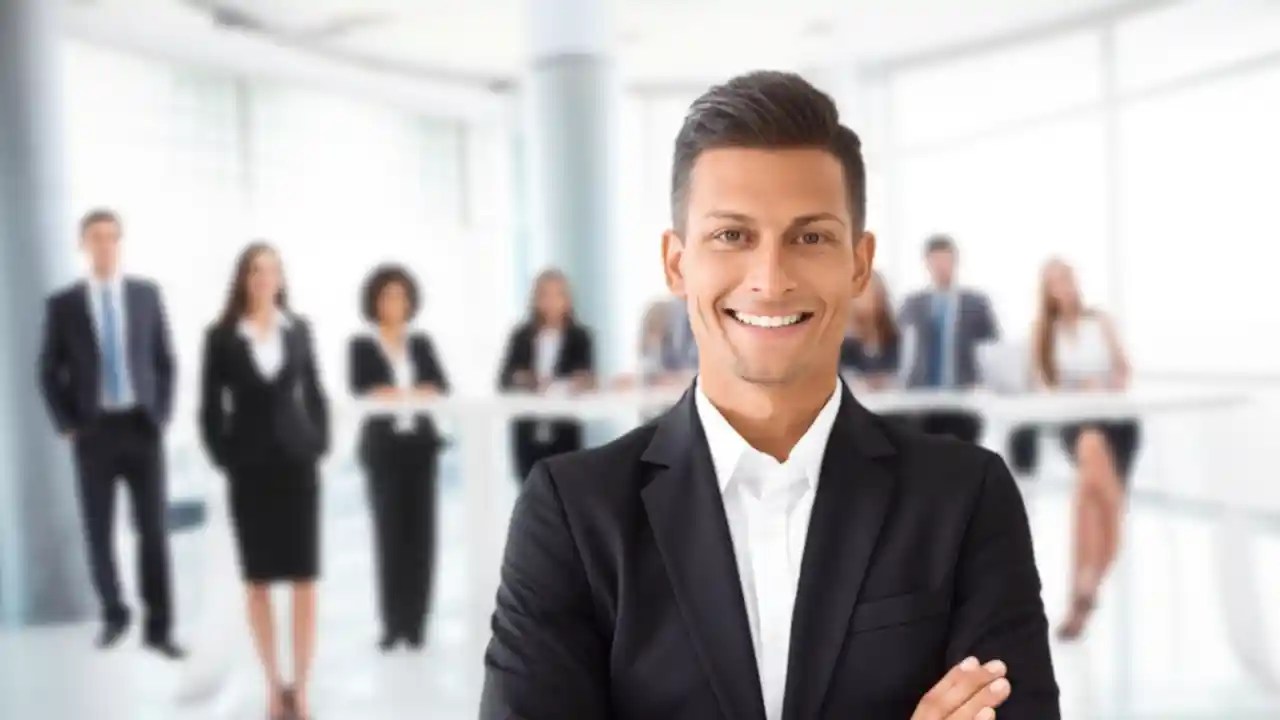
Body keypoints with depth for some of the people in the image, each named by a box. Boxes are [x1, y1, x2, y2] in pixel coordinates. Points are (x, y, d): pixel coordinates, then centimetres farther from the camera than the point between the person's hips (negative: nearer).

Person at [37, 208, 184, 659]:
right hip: (93, 431, 0)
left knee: (153, 530, 0)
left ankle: (159, 627, 8)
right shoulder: (63, 304, 1)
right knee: (98, 532, 6)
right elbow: (50, 373, 4)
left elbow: (165, 361, 7)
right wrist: (67, 427, -4)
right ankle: (114, 614, 27)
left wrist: (161, 416, -1)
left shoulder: (147, 294, 4)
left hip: (141, 426, 0)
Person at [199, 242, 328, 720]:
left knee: (305, 578, 1)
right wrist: (223, 459, -6)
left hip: (298, 463, 1)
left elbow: (314, 394, 10)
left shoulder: (299, 329, 5)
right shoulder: (221, 336, -1)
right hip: (249, 469, -1)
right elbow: (211, 406, 0)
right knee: (257, 580, 6)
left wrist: (319, 445, 1)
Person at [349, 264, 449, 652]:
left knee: (421, 531, 1)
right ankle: (393, 623, 2)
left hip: (420, 442, 3)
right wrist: (411, 393, -20)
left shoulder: (421, 342, 13)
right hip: (383, 445, -3)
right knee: (389, 532, -4)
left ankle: (415, 621, 7)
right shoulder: (362, 345, 4)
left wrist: (401, 393, -14)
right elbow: (360, 391, -8)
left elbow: (441, 386, 4)